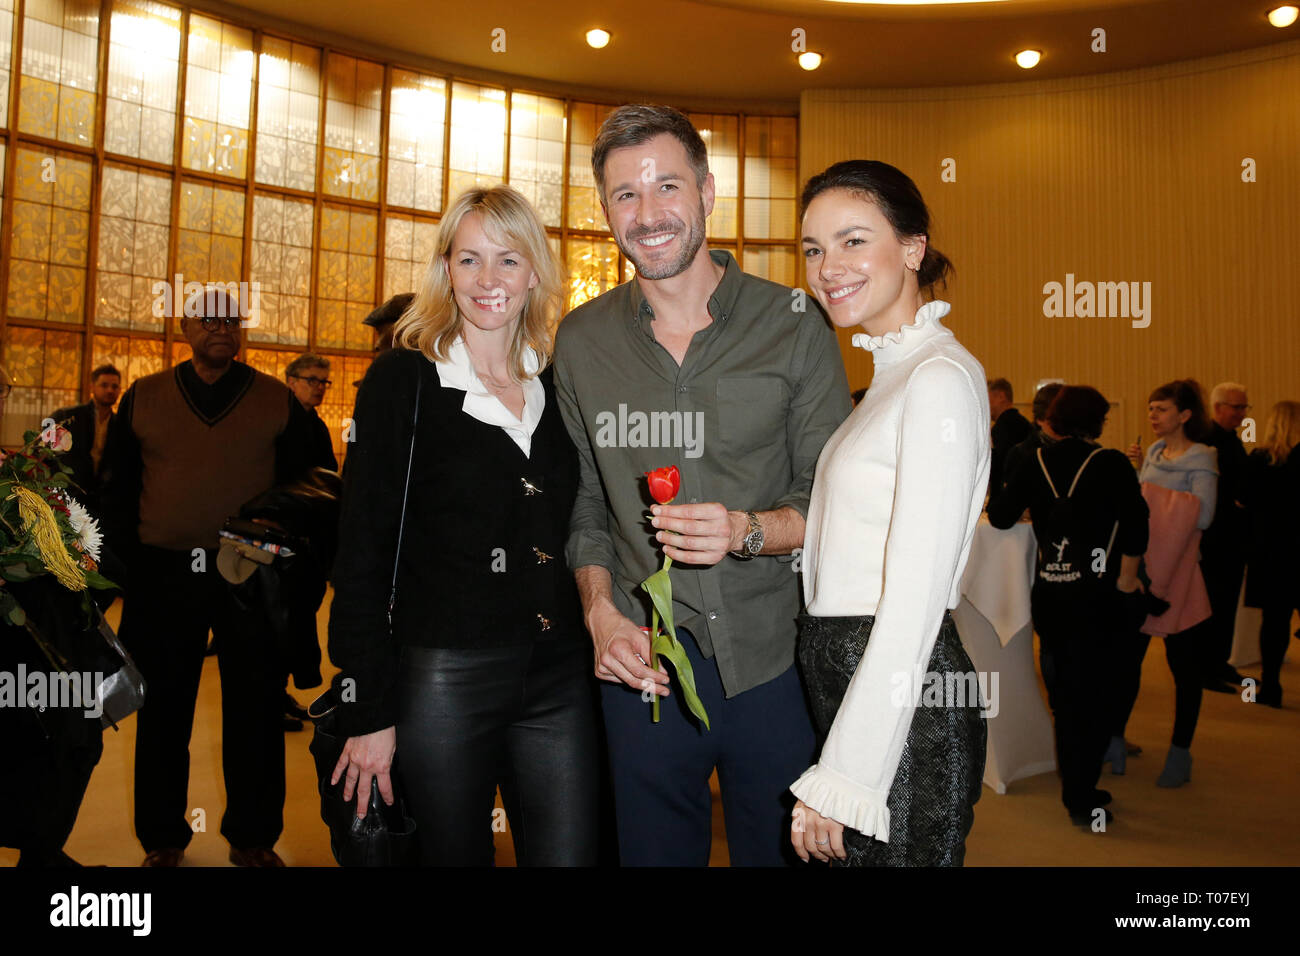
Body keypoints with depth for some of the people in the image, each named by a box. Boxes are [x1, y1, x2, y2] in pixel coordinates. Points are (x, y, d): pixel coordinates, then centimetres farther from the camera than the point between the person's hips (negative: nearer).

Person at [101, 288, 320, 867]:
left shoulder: (278, 401, 4)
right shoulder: (143, 398, 8)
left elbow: (300, 491, 4)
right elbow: (118, 488, 10)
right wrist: (124, 563, 2)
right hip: (161, 575, 1)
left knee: (254, 711, 7)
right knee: (163, 711, 11)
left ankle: (252, 838, 22)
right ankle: (162, 838, 27)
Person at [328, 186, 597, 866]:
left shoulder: (558, 385, 9)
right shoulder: (402, 381, -4)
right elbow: (362, 554, -5)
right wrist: (368, 713, -8)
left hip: (559, 678, 4)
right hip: (444, 678, -3)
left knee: (570, 854, 8)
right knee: (455, 854, 12)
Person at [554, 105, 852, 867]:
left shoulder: (794, 326, -5)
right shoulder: (580, 341, 4)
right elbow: (582, 502, 10)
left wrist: (748, 532, -21)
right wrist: (600, 610, -4)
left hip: (775, 661, -1)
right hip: (641, 661, 2)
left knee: (780, 851, 13)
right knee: (652, 851, 16)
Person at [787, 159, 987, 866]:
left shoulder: (942, 378, -16)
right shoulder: (890, 373, 14)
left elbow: (915, 602, -21)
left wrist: (841, 780, -20)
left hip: (902, 716, -9)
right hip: (847, 687, 9)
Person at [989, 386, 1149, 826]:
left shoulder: (1033, 463, 1)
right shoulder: (1111, 464, -7)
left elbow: (1000, 516, -1)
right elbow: (1135, 524, -14)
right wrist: (1126, 579, -4)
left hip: (1048, 595, 4)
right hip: (1096, 596, -3)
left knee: (1062, 695, 15)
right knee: (1089, 696, 4)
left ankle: (1075, 791, 27)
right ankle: (1082, 799, 10)